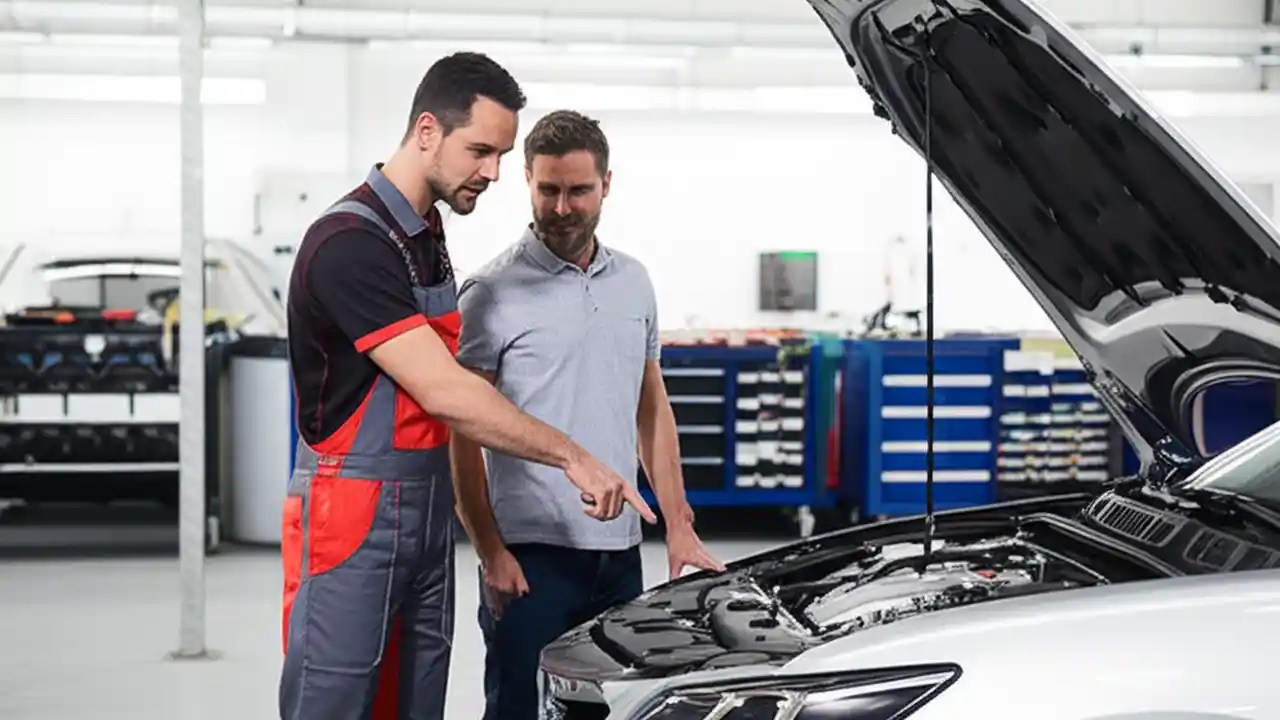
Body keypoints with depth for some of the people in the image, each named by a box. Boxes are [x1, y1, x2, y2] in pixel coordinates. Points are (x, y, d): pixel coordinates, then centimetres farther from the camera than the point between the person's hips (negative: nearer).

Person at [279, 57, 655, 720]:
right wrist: (570, 457, -21)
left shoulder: (427, 234, 13)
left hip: (426, 513, 9)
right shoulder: (349, 243, -18)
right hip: (351, 519, -9)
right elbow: (444, 393, -23)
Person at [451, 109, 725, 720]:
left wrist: (679, 526, 11)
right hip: (530, 554, -6)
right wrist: (491, 552, -14)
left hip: (620, 551, 6)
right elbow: (461, 434, -9)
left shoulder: (633, 283, 12)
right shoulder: (493, 293, -7)